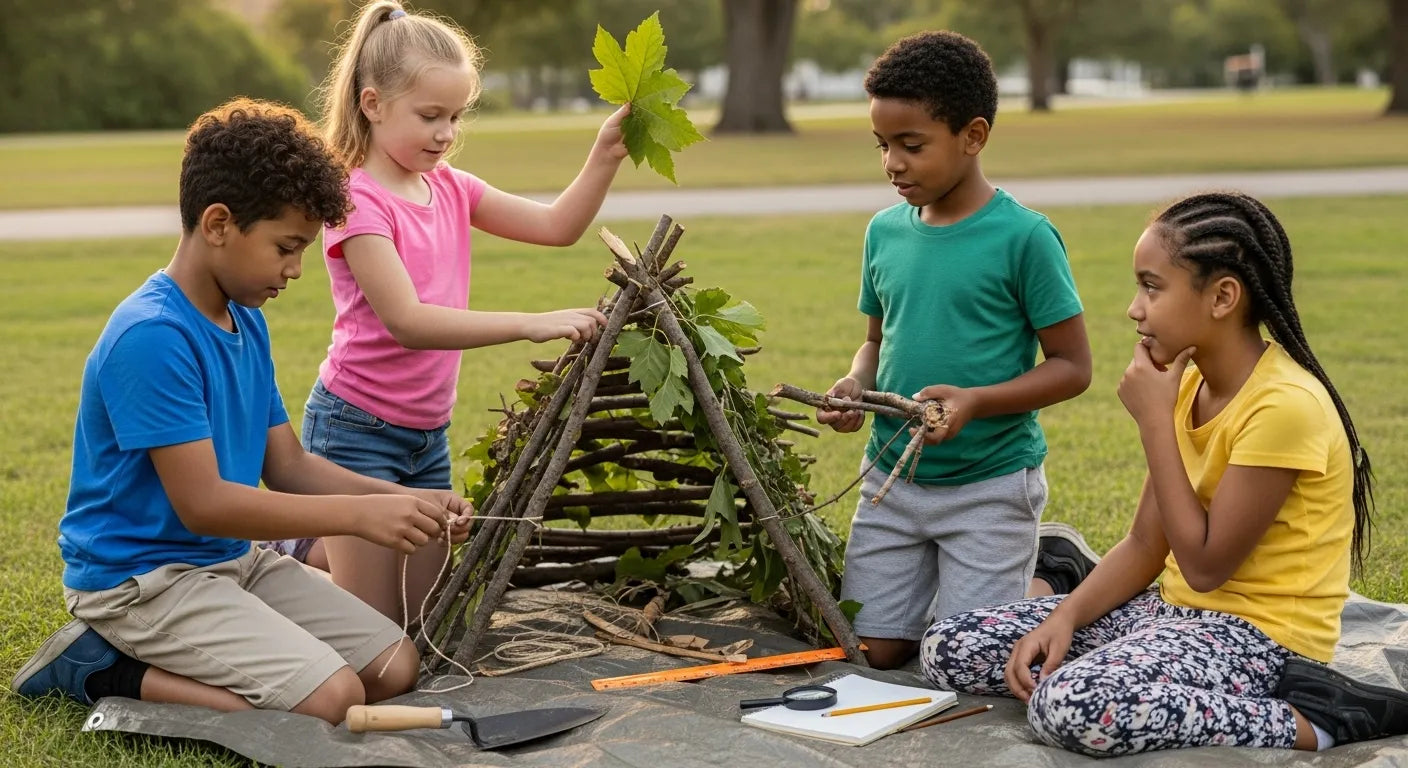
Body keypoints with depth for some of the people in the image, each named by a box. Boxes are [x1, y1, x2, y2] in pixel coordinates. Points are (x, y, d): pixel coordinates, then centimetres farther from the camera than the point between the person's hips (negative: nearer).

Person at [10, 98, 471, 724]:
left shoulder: (246, 322, 9)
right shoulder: (151, 337, -22)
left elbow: (287, 465, 11)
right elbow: (202, 502, -24)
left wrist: (404, 502, -3)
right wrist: (359, 514, -21)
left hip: (233, 560, 10)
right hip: (139, 577, -10)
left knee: (396, 667, 1)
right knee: (331, 698, -23)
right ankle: (103, 672, -7)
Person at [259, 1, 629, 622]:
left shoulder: (450, 188, 6)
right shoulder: (356, 201, -18)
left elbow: (557, 227, 4)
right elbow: (407, 322, -28)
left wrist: (605, 155, -12)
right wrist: (531, 325, -34)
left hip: (428, 433, 8)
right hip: (358, 426, -7)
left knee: (424, 613, 13)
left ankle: (307, 545, 32)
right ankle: (283, 551, 22)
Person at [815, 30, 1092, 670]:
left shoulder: (1023, 237, -13)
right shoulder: (885, 231, 3)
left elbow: (1072, 366, -10)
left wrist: (976, 402, -24)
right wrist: (856, 384, -5)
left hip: (990, 483, -5)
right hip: (891, 477, 5)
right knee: (873, 650, 3)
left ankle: (1046, 587, 24)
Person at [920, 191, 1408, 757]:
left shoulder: (1284, 403, -21)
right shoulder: (1187, 383, 6)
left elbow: (1204, 565, -20)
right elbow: (1145, 546, 7)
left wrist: (1154, 420, -17)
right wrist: (1065, 617, -10)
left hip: (1259, 631, -8)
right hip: (1182, 610, 8)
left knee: (1070, 708, -35)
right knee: (949, 650, -1)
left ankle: (1308, 720, -16)